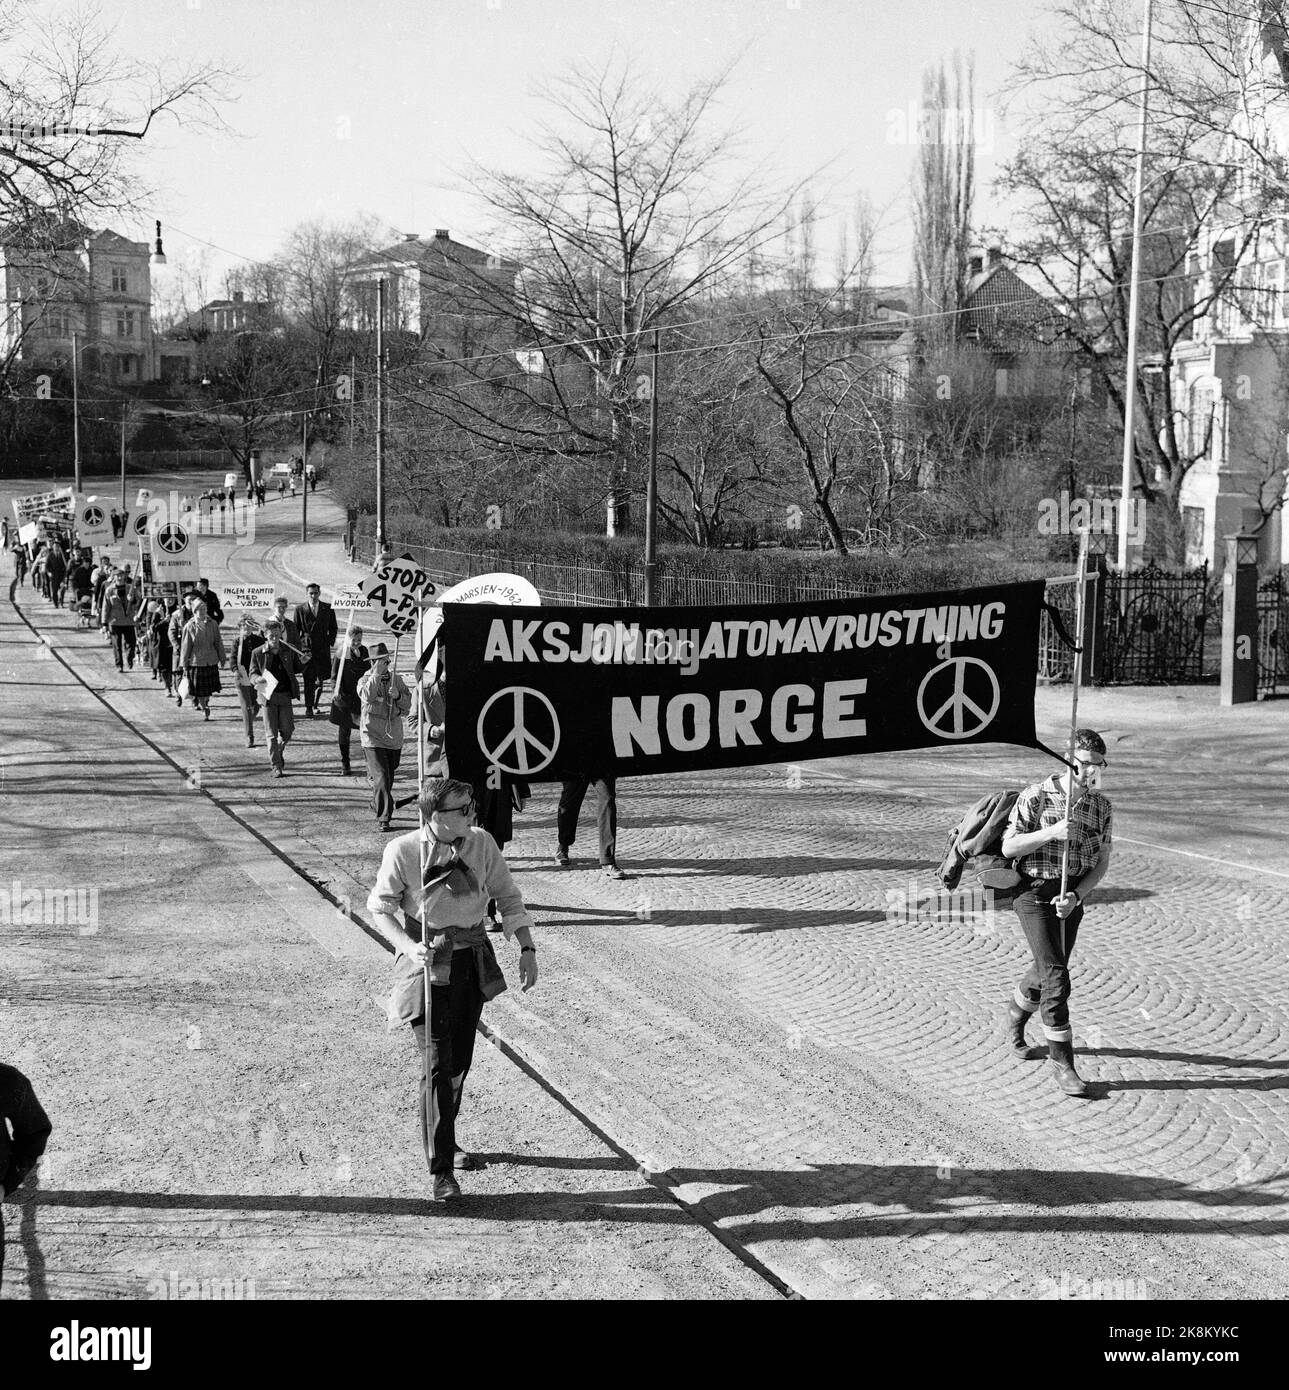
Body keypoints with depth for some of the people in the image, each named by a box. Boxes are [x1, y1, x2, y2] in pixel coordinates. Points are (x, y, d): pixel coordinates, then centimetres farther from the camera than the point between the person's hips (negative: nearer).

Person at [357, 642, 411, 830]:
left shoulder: (397, 679, 8)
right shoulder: (366, 680, -4)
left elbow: (408, 704, 7)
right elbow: (367, 696, -26)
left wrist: (398, 696, -13)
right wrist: (377, 674, -27)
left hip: (394, 737, 5)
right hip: (373, 737, -5)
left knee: (388, 777, 16)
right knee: (381, 777, -14)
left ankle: (377, 804, 39)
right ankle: (384, 817, -13)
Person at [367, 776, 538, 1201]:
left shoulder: (481, 844, -5)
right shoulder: (403, 852, -16)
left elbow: (507, 895, 7)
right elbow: (379, 907, -6)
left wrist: (527, 948, 0)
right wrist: (408, 945, -22)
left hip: (472, 960, 5)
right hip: (427, 964, -5)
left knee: (460, 1061, 16)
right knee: (436, 1065, -11)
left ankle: (446, 1142, 38)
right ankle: (440, 1170, -6)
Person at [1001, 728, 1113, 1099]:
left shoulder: (1101, 805, 0)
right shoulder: (1036, 796, -13)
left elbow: (1101, 862, 2)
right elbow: (1008, 847, -11)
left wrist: (1075, 897, -13)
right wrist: (1051, 833, -24)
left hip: (1072, 897, 5)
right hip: (1034, 892, -5)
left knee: (1048, 970, 20)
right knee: (1057, 978, -13)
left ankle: (1016, 1015, 51)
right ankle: (1062, 1062, -7)